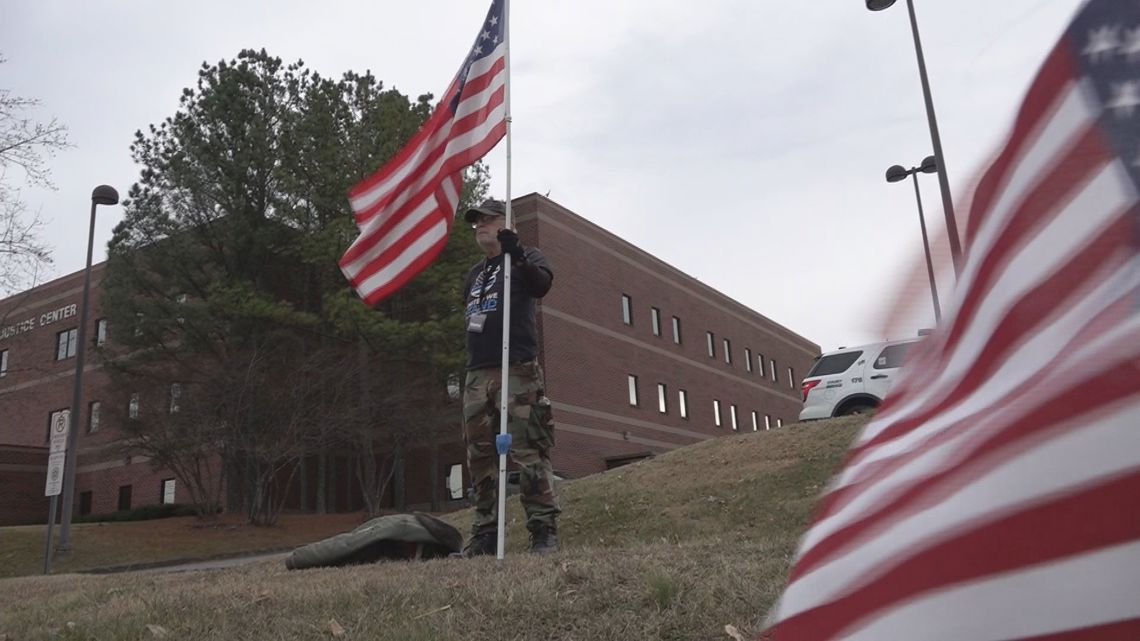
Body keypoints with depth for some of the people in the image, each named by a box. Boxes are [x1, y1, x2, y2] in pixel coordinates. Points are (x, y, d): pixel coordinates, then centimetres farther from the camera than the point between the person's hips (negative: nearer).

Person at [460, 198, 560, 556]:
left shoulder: (525, 259, 5)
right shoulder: (475, 274, 25)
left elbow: (542, 285, -17)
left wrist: (517, 256, -34)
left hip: (518, 369, -7)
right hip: (478, 374, 7)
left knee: (528, 452, -11)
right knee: (480, 457, 5)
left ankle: (544, 531, -6)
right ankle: (485, 534, 12)